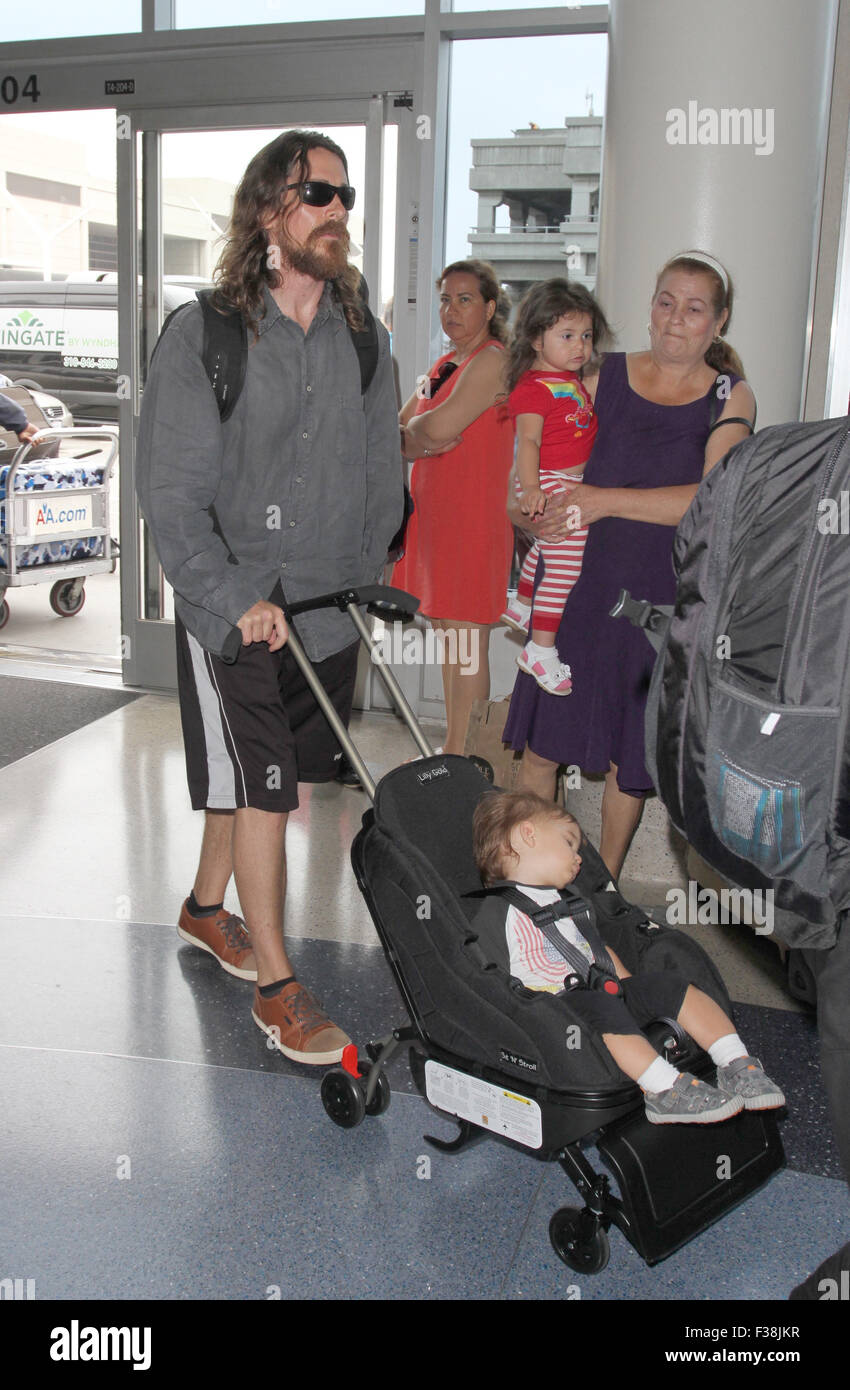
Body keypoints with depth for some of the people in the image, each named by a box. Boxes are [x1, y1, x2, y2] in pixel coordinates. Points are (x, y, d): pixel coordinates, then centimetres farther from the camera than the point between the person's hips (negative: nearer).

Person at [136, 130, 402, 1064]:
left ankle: (205, 910, 41)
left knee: (267, 778, 16)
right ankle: (276, 986, 14)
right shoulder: (202, 334, -8)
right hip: (233, 614, -5)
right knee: (261, 791, -1)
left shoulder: (363, 338, 6)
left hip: (331, 609, 5)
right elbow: (171, 496, -11)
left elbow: (382, 474, 13)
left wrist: (362, 580, 8)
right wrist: (238, 598, -18)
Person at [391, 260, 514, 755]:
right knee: (446, 634, 14)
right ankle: (453, 748, 24)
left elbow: (439, 426, -23)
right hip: (434, 512, 9)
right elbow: (394, 439, 13)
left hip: (474, 518, -9)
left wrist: (414, 429, 0)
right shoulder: (444, 366, 18)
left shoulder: (492, 361, -10)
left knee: (466, 638, -5)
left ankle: (461, 757, 2)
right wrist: (425, 441, -8)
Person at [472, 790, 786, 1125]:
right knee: (601, 1007, -36)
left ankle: (736, 1064, -10)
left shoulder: (562, 902, 27)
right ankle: (664, 1088, -43)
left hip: (603, 990, 8)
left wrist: (630, 985, 16)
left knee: (670, 984, -7)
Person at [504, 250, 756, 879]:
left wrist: (605, 501, -18)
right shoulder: (605, 376, 4)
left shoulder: (731, 397, 0)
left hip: (660, 600, -1)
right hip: (578, 584, 2)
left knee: (628, 753, 9)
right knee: (543, 741, 5)